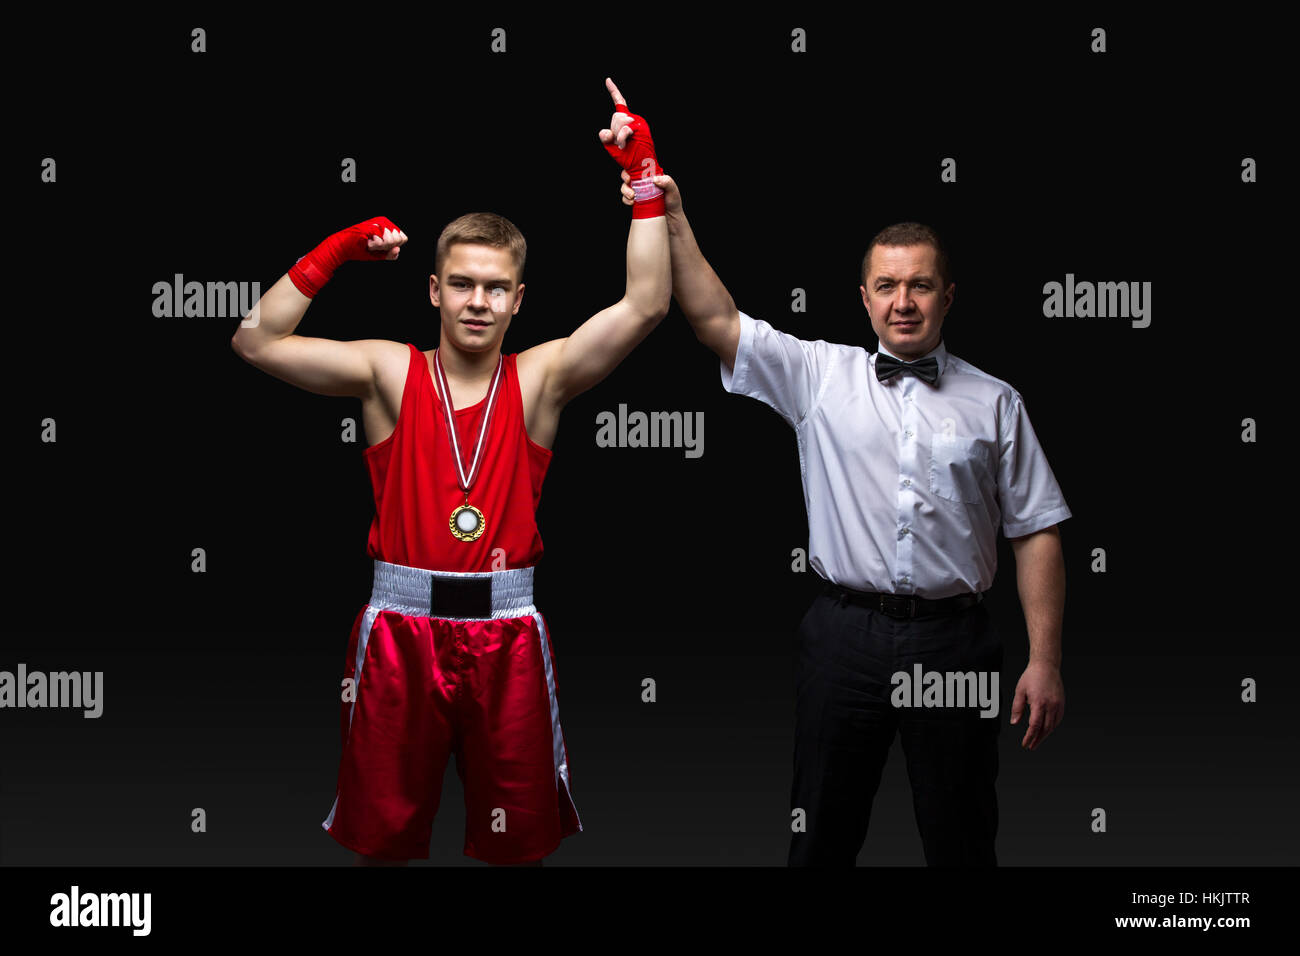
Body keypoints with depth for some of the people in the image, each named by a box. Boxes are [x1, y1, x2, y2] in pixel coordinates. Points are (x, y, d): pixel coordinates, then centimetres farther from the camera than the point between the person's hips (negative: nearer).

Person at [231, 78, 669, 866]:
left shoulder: (541, 379, 1)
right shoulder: (390, 373, 1)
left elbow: (646, 306, -8)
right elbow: (256, 342, -4)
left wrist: (646, 176, -12)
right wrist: (336, 251, -6)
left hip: (507, 634, 0)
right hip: (401, 627, 0)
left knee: (519, 843, 11)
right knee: (383, 838, 12)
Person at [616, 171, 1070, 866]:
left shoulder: (994, 403, 6)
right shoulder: (819, 376, 6)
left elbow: (1036, 535, 5)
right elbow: (716, 320, -1)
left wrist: (1045, 662, -2)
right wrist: (672, 221, -11)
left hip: (952, 642, 0)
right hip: (846, 637, 0)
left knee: (962, 843, 7)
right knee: (822, 837, 9)